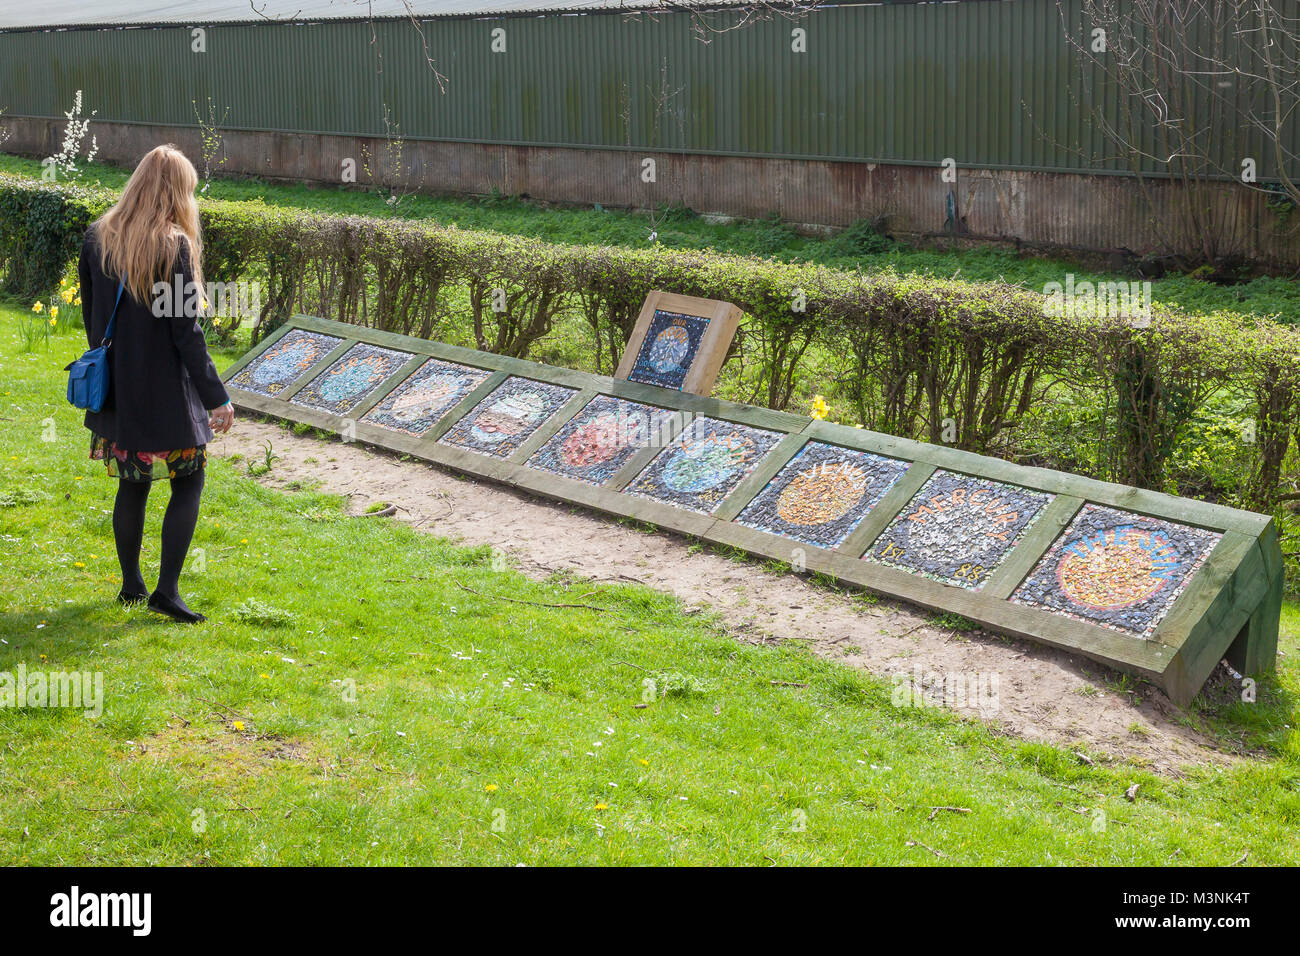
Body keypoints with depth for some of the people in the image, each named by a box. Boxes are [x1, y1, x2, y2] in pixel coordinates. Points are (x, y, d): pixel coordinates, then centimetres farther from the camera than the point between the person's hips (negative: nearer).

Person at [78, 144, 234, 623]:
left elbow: (90, 314, 11)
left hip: (114, 387, 6)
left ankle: (131, 584, 25)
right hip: (164, 393, -6)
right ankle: (167, 589, 1)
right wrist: (216, 397, -11)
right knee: (189, 480, 7)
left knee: (132, 484, 17)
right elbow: (186, 332, -16)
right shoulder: (172, 245, -16)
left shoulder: (97, 237, 2)